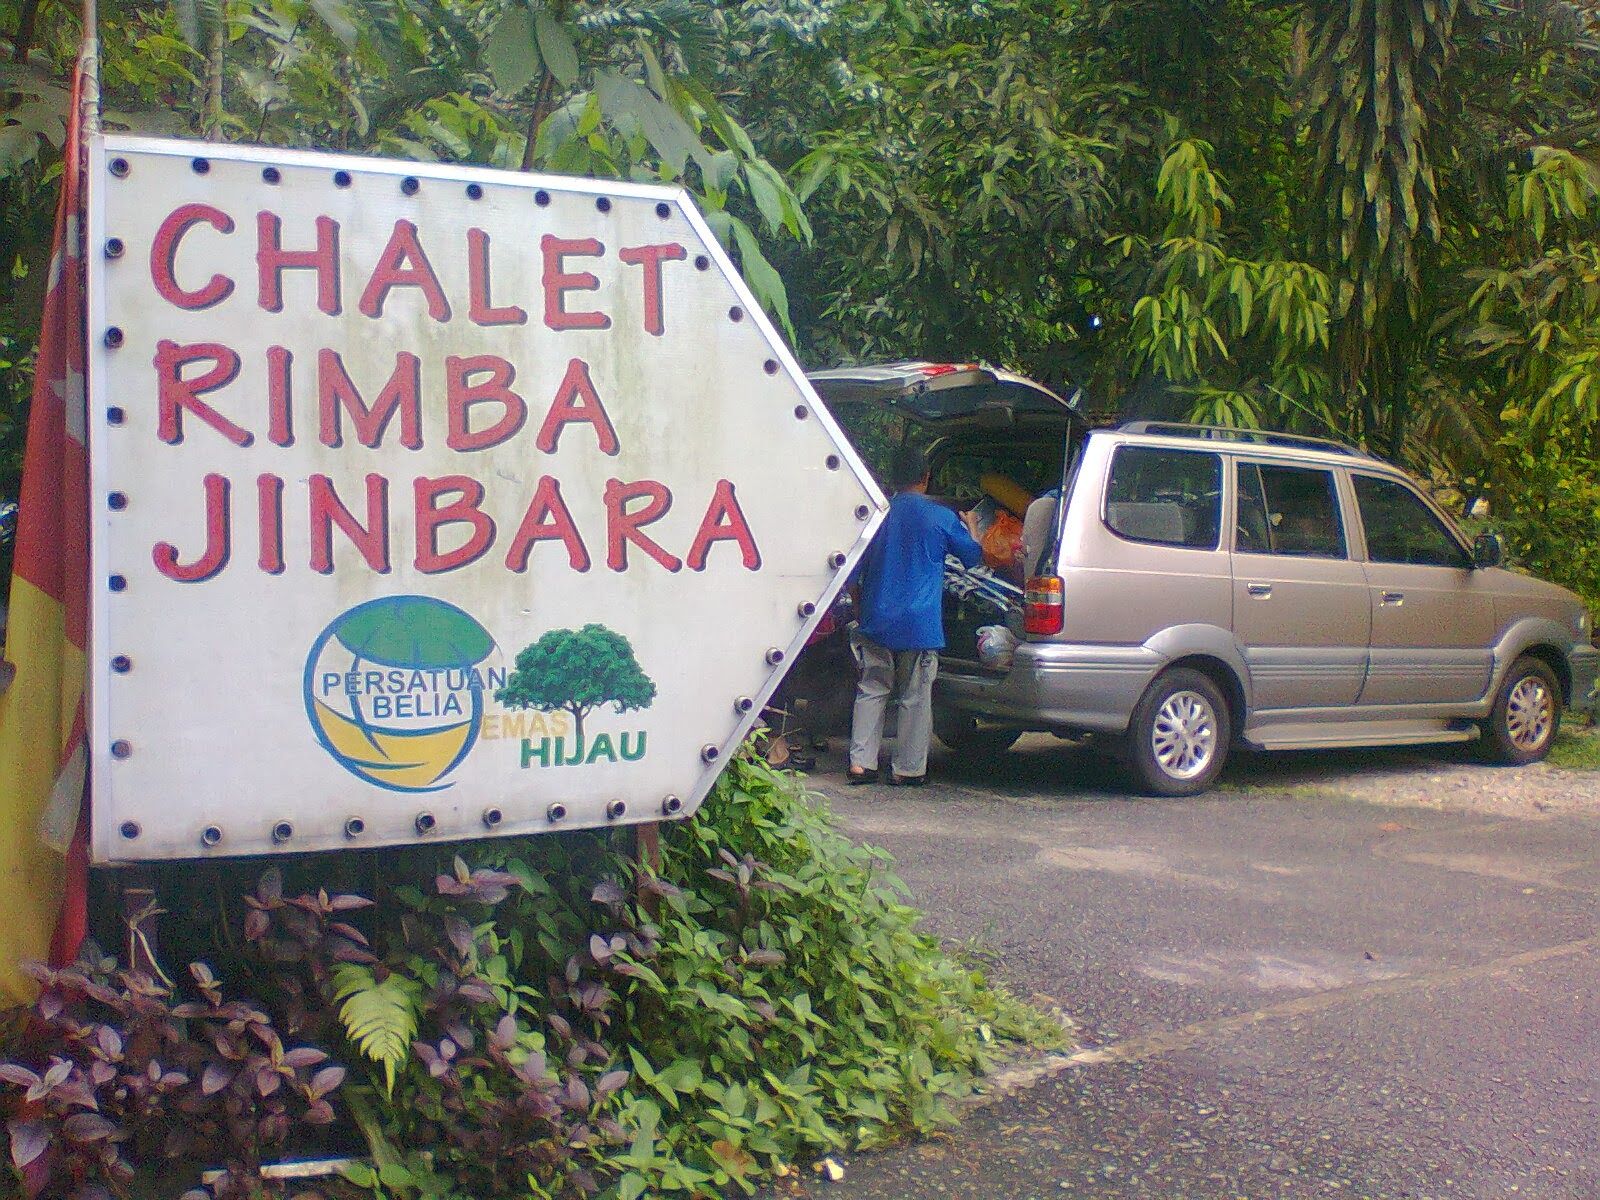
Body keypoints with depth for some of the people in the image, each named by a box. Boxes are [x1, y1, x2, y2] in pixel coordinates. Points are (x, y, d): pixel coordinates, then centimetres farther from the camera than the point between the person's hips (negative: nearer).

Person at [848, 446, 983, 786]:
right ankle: (908, 769, 8)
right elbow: (973, 555, 11)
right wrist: (970, 526, 30)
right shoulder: (942, 517, -4)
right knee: (915, 698, 5)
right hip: (920, 626, -3)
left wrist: (858, 607, 27)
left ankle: (861, 763, 7)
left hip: (876, 622, 3)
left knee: (871, 691, 11)